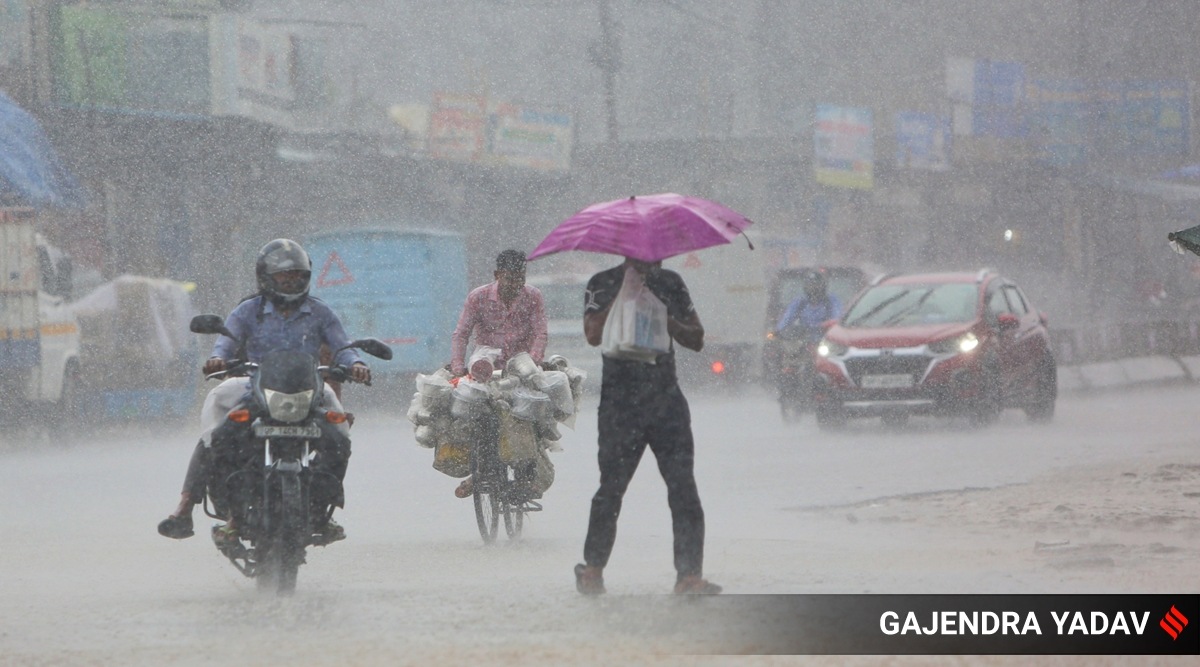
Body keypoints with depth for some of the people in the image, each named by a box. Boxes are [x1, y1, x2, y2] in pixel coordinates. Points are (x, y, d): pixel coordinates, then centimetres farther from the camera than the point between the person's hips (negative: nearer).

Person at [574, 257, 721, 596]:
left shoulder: (670, 283, 12)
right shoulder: (602, 285, 2)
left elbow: (697, 339, 11)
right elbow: (594, 334, -14)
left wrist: (669, 322, -8)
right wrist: (624, 292, -18)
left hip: (667, 401, 3)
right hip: (620, 403, -3)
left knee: (684, 489, -7)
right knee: (611, 490, 1)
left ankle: (690, 575, -7)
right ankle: (592, 568, 17)